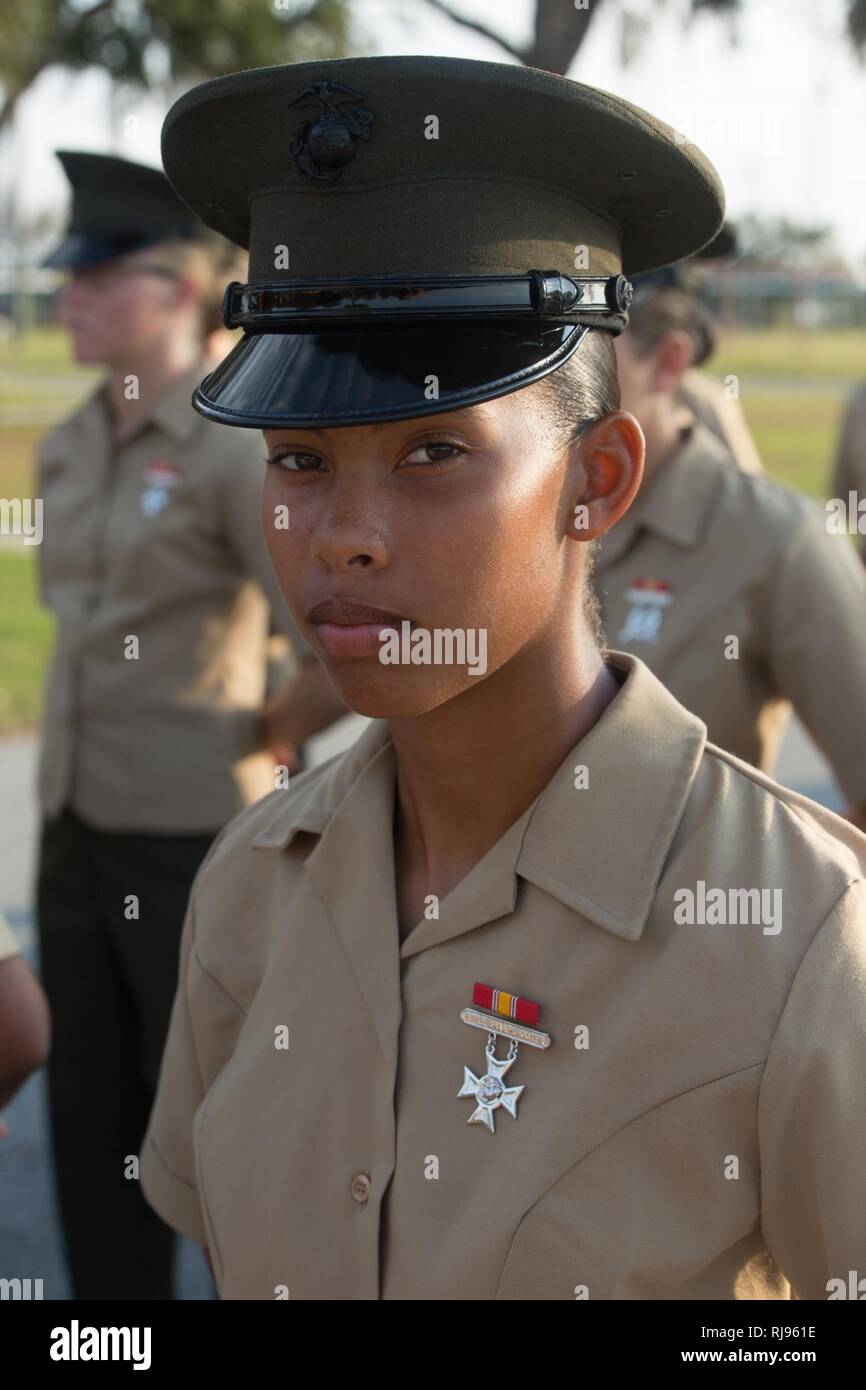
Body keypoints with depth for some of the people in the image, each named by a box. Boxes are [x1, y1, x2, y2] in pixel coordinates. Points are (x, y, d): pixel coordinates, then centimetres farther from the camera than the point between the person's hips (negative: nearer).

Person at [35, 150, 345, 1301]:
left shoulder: (236, 452, -16)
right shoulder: (69, 448, 7)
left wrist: (267, 734, -10)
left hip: (194, 831, -7)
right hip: (78, 821, 7)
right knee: (90, 1114, 14)